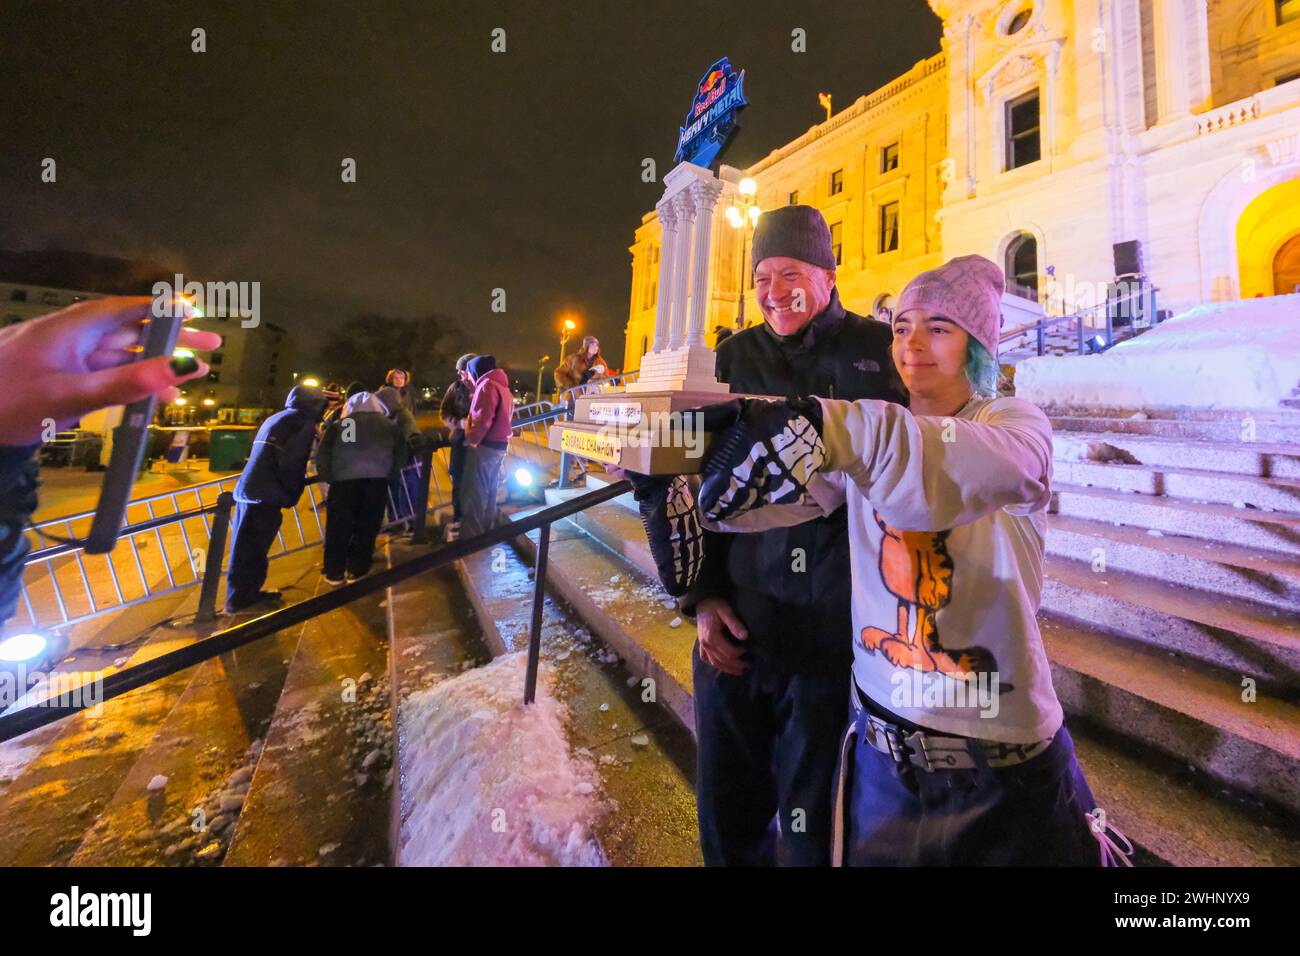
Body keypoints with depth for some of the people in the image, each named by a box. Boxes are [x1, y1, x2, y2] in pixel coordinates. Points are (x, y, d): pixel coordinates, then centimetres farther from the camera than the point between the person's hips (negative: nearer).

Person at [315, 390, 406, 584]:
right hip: (377, 478, 0)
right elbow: (400, 453, 13)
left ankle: (334, 572, 19)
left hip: (344, 478, 0)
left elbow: (321, 455, 10)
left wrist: (328, 476, 19)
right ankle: (357, 570, 16)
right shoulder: (390, 426, 19)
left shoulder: (338, 424, 18)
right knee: (367, 525, 11)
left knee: (338, 526, 12)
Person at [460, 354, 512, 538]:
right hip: (499, 445, 9)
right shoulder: (503, 386, 19)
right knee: (489, 491, 14)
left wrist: (470, 439, -10)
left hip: (484, 446, -9)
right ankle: (486, 529, 22)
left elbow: (482, 420, -21)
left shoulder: (486, 385, -12)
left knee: (474, 493, -4)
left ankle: (471, 535, -1)